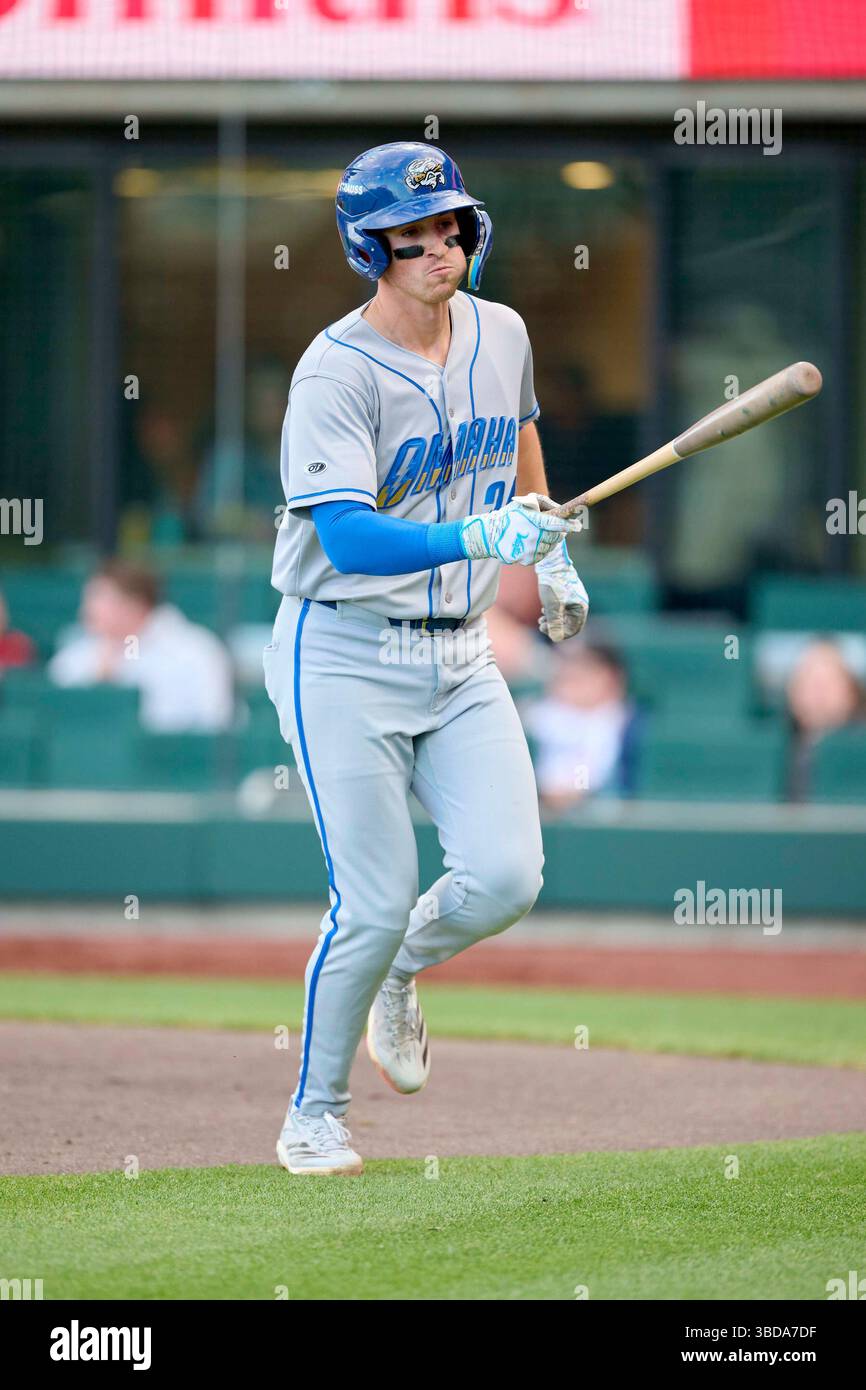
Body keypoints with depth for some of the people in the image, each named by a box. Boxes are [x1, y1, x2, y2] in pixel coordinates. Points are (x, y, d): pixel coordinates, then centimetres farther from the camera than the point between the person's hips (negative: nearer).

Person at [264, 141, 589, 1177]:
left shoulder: (501, 335, 4)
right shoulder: (335, 373, -17)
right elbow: (347, 538, -28)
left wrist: (552, 559, 24)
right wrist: (478, 536, -40)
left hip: (460, 657, 6)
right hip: (345, 656, -5)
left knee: (505, 878, -9)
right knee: (375, 900, -8)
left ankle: (401, 970, 24)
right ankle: (315, 1112, 12)